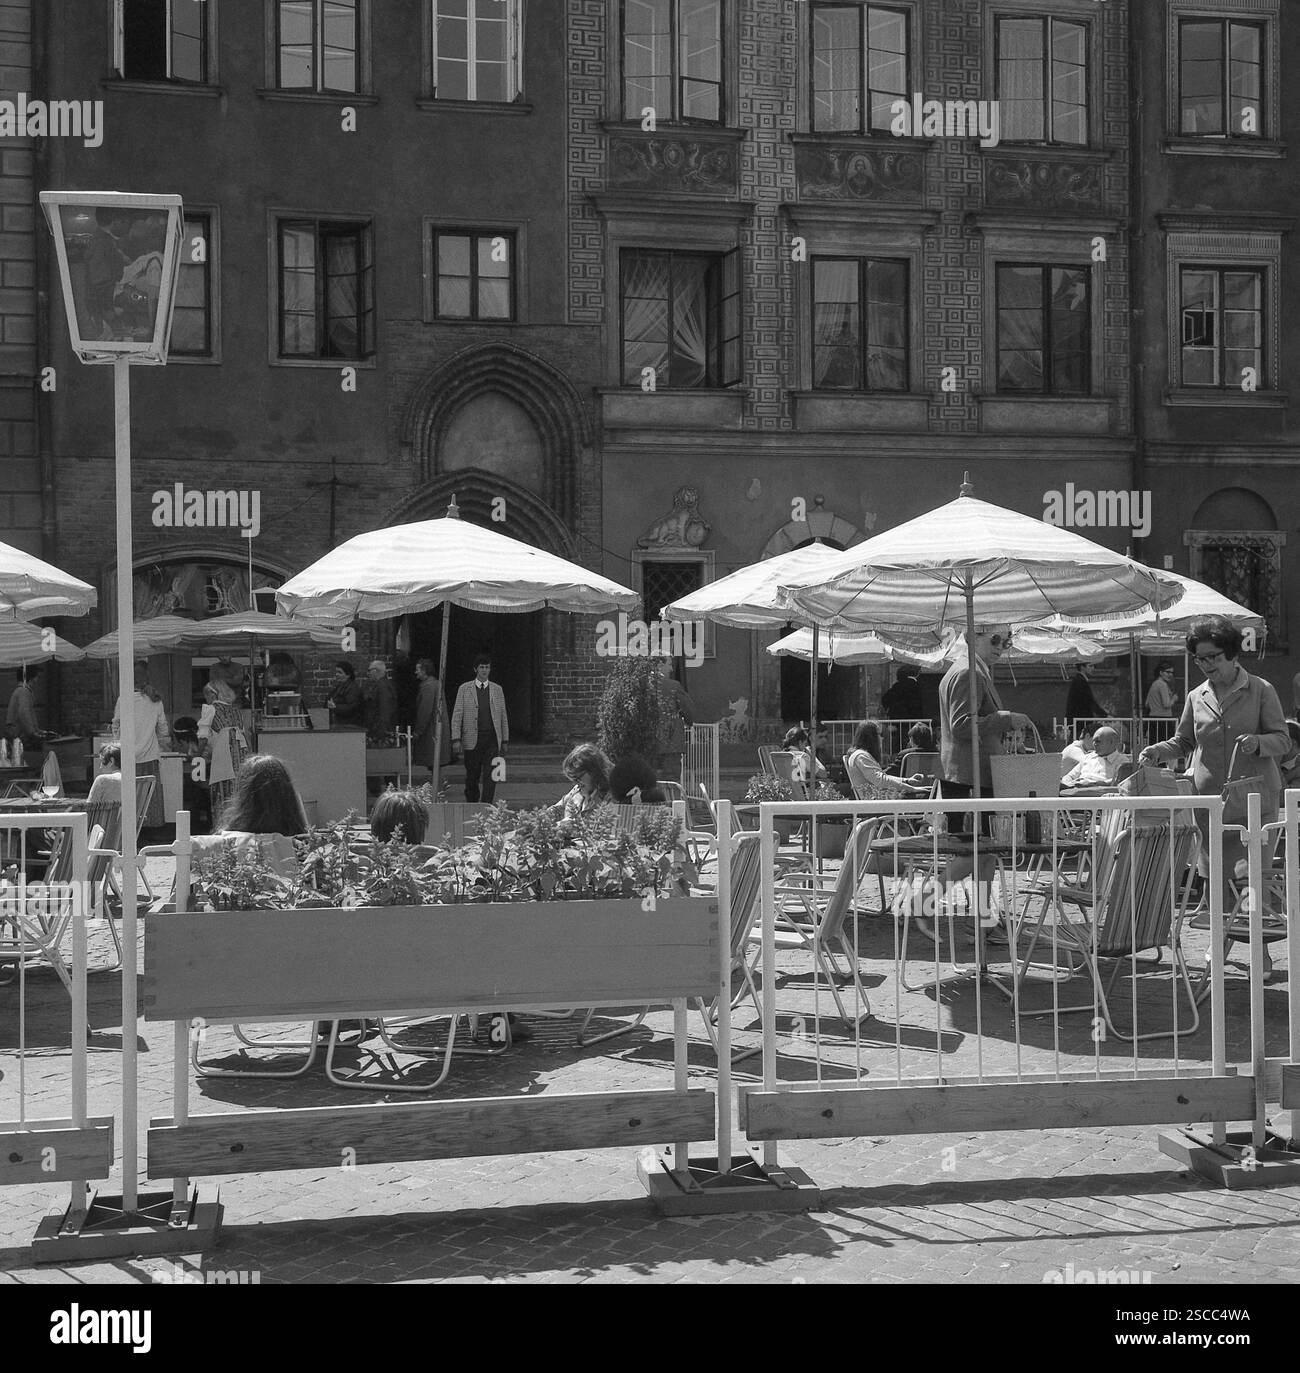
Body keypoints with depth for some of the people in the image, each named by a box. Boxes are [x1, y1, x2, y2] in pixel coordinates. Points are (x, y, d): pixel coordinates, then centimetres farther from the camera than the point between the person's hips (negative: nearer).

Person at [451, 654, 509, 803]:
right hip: (473, 739, -1)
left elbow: (503, 717, 13)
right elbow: (457, 715, 2)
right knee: (472, 776, 3)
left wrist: (504, 741, 10)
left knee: (490, 776, -7)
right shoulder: (464, 689, 5)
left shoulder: (497, 690, 11)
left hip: (492, 739, 1)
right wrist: (456, 739, -7)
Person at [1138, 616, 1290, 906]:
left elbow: (1283, 741, 0)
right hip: (1209, 803, 3)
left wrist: (1257, 743, -21)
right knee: (1217, 878, 4)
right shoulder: (1196, 697, 12)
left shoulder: (1261, 691, 2)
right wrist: (1156, 752, 2)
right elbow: (1183, 742, 21)